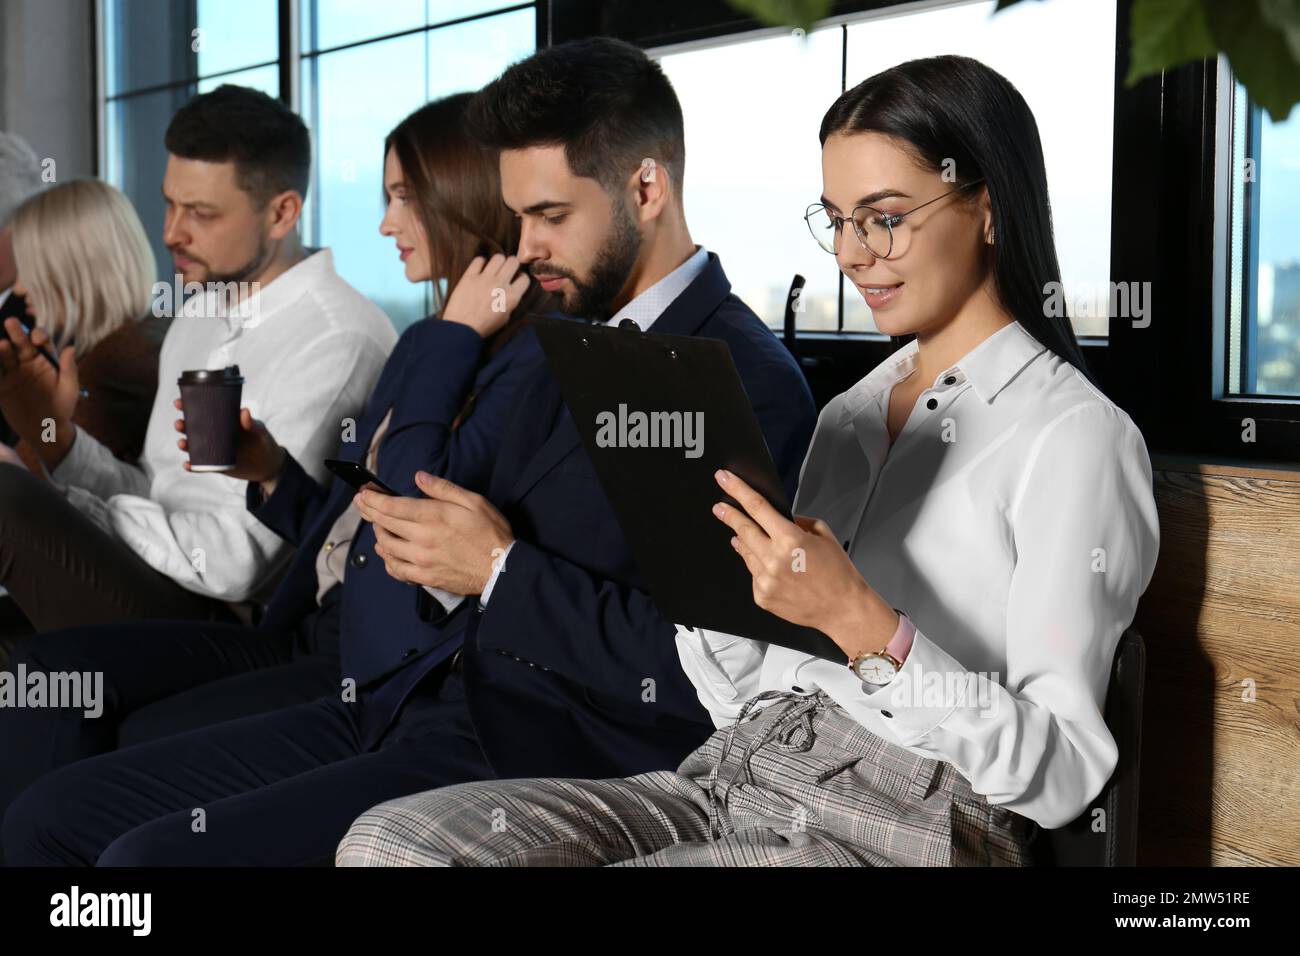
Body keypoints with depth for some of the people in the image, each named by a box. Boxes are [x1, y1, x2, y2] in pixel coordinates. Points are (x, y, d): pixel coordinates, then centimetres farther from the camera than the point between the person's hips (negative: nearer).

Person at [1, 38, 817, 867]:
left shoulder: (752, 385, -11)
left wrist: (500, 568, -15)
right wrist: (440, 558, 0)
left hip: (536, 755, -9)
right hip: (419, 702, 9)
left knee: (149, 854, -22)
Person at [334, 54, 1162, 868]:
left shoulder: (1076, 434, -4)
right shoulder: (851, 412, 18)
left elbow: (1064, 777, -12)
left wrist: (861, 622, -21)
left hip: (901, 828, -7)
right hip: (731, 778, 7)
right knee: (388, 840, -14)